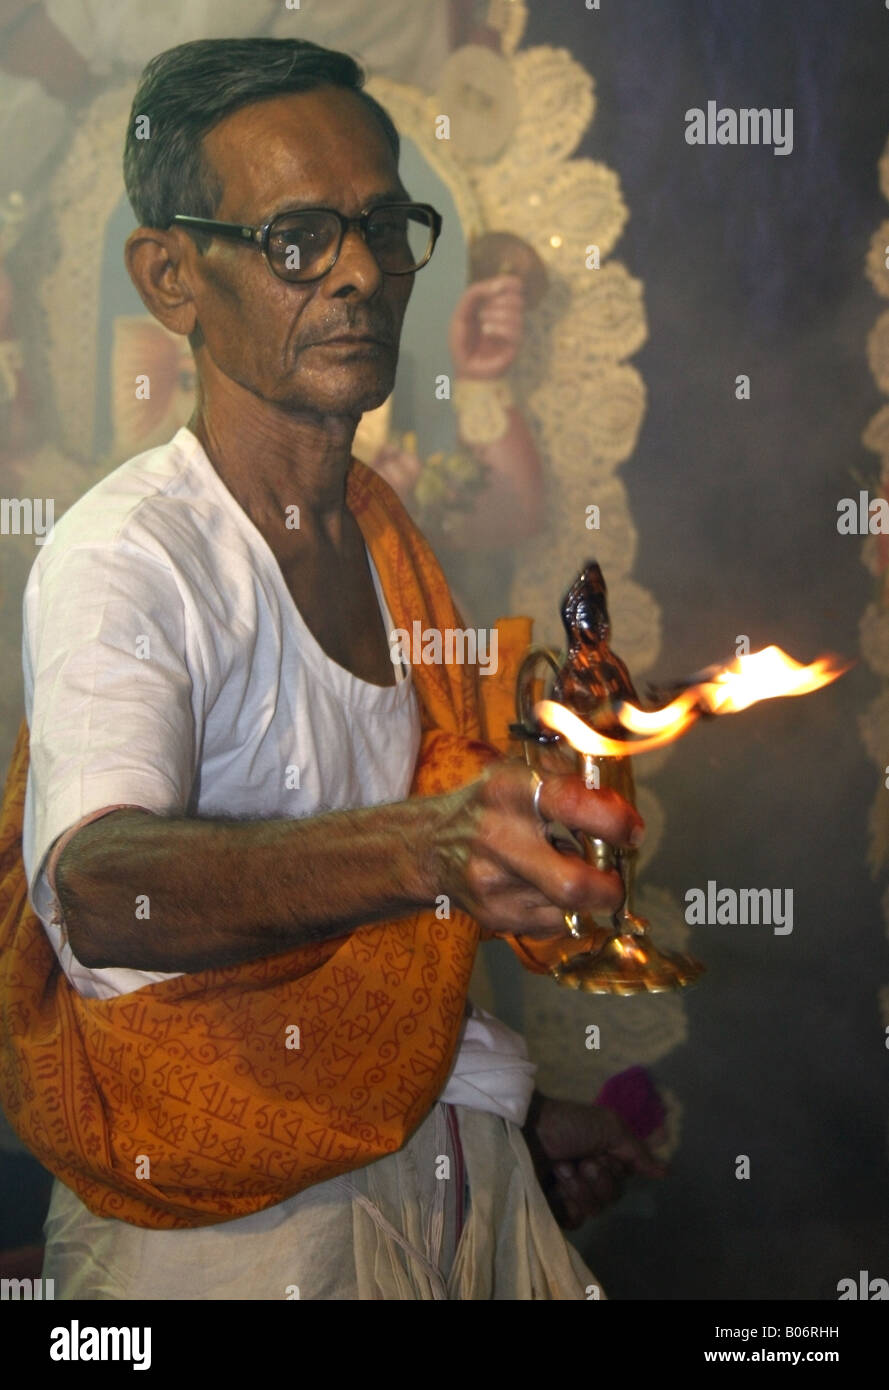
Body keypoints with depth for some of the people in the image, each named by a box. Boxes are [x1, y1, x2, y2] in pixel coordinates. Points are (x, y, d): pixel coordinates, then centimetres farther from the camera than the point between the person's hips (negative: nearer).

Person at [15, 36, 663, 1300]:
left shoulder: (379, 525, 6)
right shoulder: (121, 559, -19)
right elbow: (98, 889, -38)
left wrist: (503, 1096, 15)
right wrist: (417, 849, -53)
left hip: (436, 1164, 7)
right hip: (224, 1226, -7)